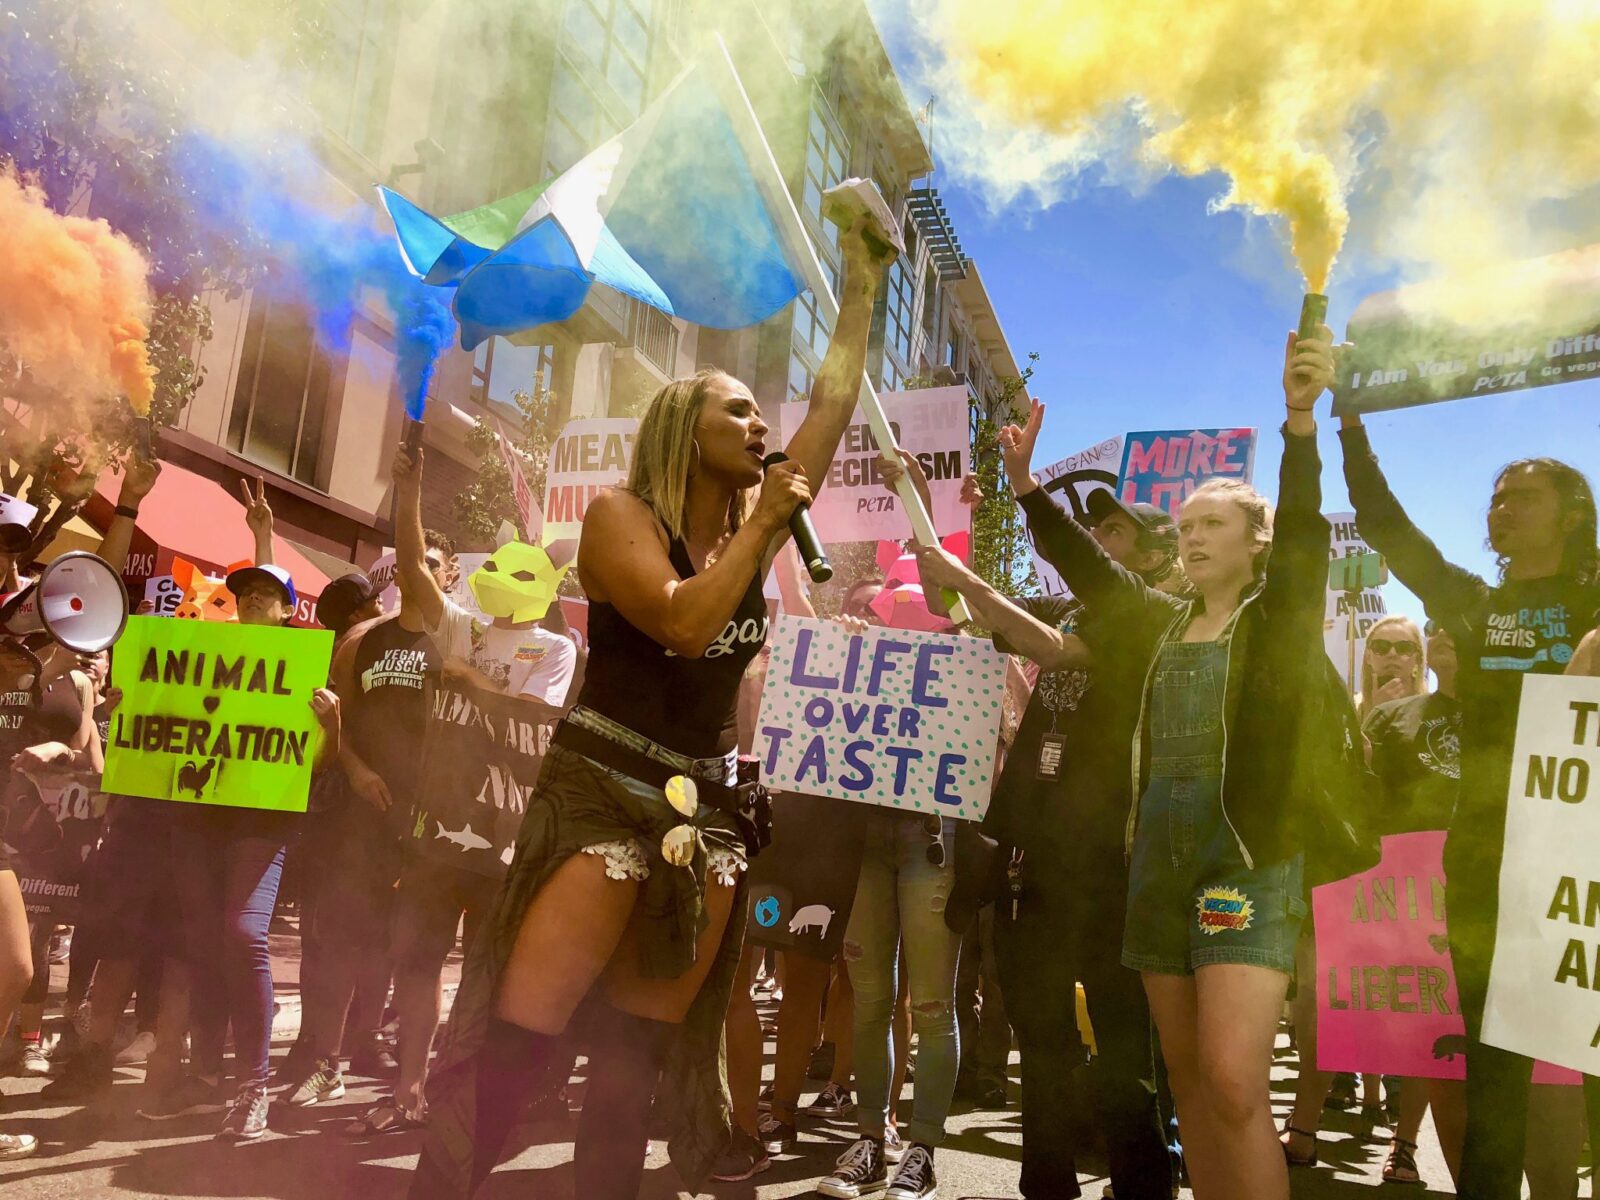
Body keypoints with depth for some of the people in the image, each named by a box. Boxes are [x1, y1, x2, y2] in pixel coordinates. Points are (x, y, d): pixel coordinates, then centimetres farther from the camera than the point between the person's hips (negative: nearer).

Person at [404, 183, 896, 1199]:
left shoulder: (754, 527, 11)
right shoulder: (620, 514, -5)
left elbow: (834, 409, 11)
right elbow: (683, 621, -21)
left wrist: (864, 283, 11)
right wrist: (764, 524, -11)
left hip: (708, 810, 6)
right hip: (602, 797, -6)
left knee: (645, 1053, 9)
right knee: (515, 1042, -10)